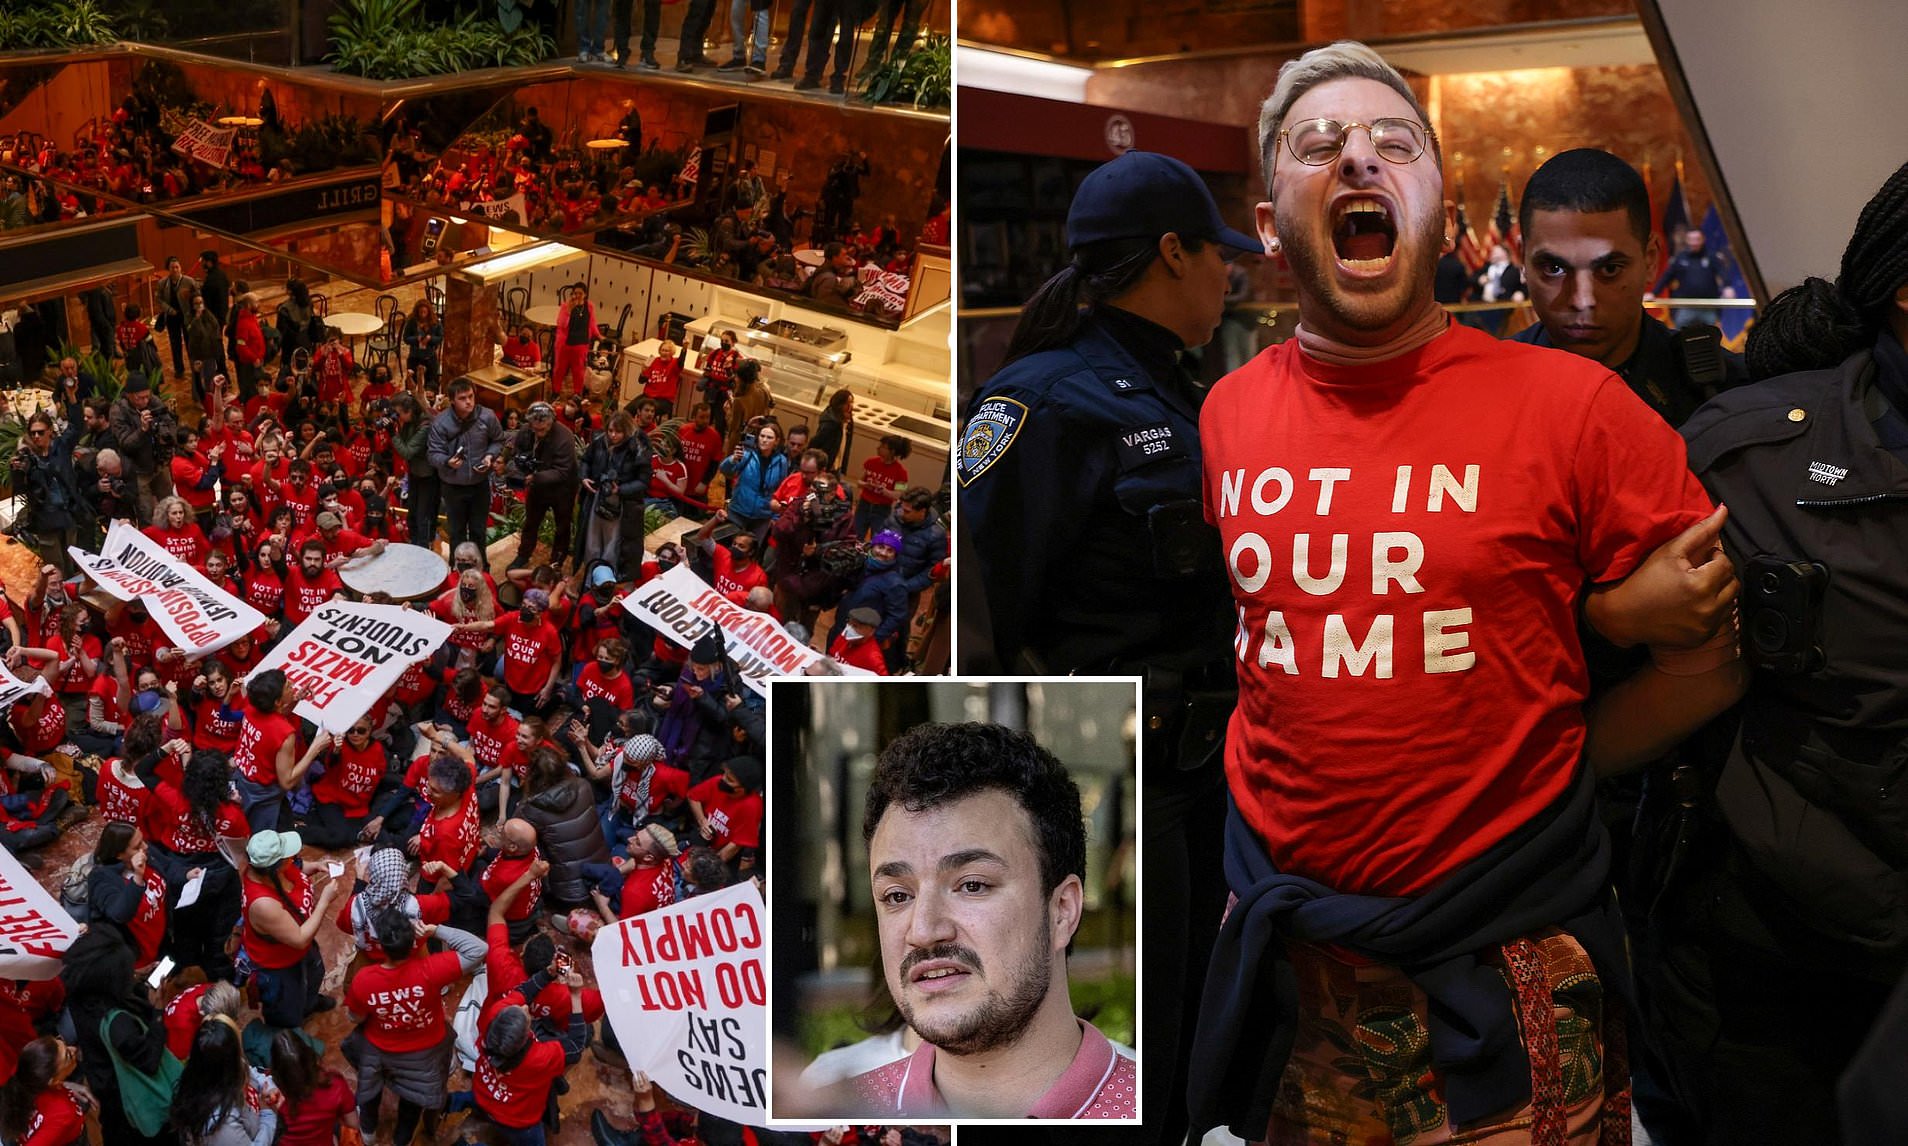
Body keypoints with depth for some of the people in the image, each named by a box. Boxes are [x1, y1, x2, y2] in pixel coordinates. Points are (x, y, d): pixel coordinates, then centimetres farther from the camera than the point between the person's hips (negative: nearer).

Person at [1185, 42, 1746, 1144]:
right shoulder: (1222, 416, 1)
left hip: (1507, 966, -3)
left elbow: (1708, 664, -3)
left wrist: (1521, 787, -2)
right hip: (1284, 957, 4)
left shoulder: (1574, 403, -9)